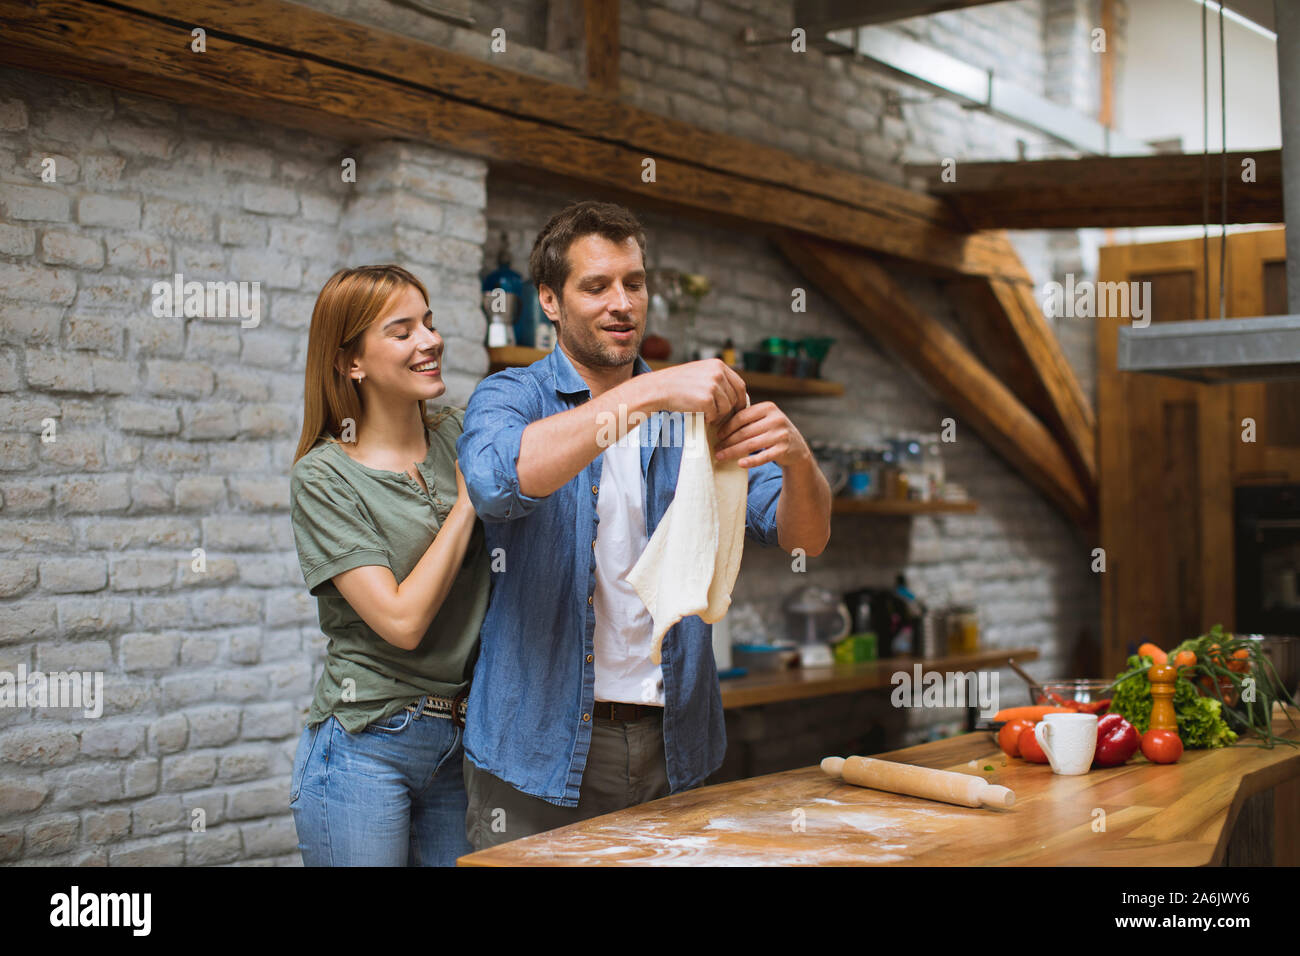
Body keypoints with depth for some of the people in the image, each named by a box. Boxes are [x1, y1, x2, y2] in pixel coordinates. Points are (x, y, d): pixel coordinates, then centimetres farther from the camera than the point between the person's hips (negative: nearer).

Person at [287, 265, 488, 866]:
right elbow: (402, 620, -17)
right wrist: (467, 502, -12)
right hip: (366, 747, -5)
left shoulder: (459, 435, 6)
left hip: (461, 743, 5)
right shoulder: (323, 477, -9)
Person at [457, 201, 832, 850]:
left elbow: (804, 537, 1)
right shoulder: (511, 397, -1)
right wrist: (646, 394, -30)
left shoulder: (692, 408, 10)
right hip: (540, 750, -3)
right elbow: (497, 479, -26)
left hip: (673, 747, 3)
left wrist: (797, 460, -21)